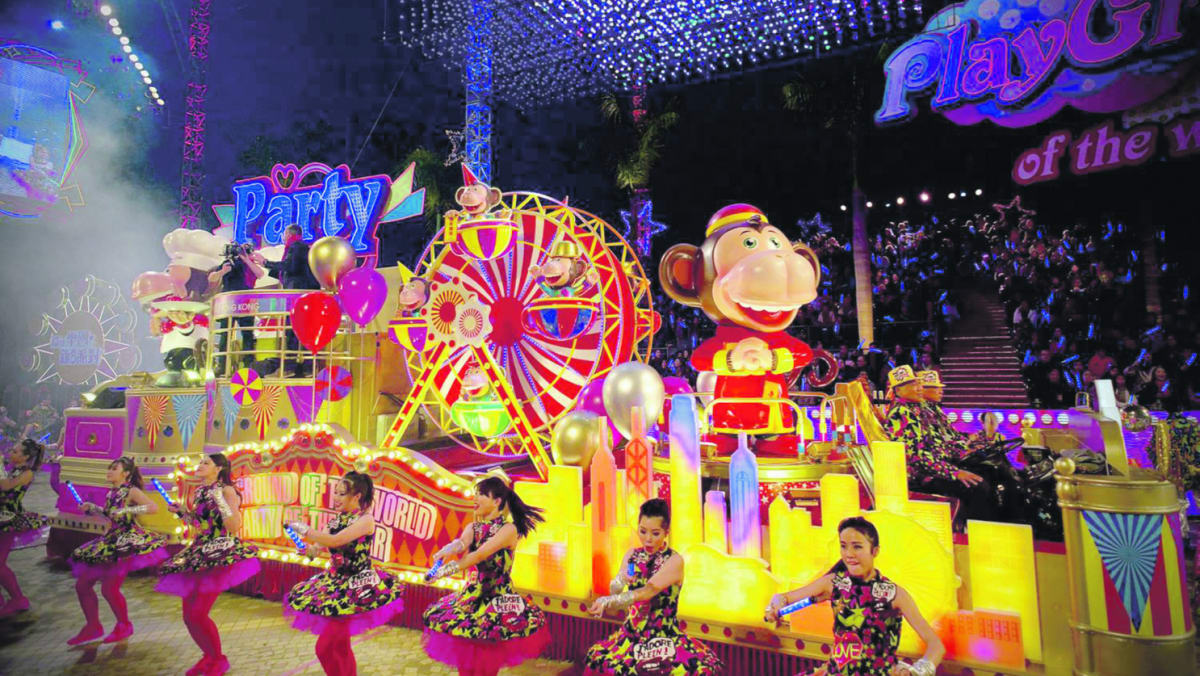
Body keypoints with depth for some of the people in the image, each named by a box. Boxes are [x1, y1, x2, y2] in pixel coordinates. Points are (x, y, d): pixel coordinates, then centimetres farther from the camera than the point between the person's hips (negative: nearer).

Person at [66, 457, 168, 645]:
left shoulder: (131, 491, -12)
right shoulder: (111, 493, 10)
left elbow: (153, 507, -24)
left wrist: (128, 510, -28)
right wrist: (92, 508, 14)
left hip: (127, 542, -9)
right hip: (110, 540, 9)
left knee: (109, 588, -9)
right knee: (82, 584, 10)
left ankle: (124, 626, 15)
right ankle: (92, 627, 26)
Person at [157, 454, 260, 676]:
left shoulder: (227, 491, -10)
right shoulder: (200, 492, 13)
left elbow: (234, 528, -18)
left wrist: (220, 501, -23)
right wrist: (181, 512, 14)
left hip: (220, 553, -8)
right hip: (199, 553, 8)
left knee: (198, 614, -11)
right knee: (188, 615, 9)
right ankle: (209, 656, 30)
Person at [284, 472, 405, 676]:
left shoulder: (366, 520, -17)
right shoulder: (337, 519, 6)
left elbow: (334, 541, -27)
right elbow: (321, 544, 3)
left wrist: (304, 529, -20)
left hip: (357, 585, -7)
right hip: (337, 581, 7)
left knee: (325, 648, -8)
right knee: (339, 644, 16)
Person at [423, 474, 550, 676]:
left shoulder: (509, 529, -12)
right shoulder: (473, 527, 6)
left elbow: (480, 554, -24)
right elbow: (461, 542, -16)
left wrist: (448, 569, -35)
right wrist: (448, 550, -38)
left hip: (500, 596, -5)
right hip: (474, 593, 5)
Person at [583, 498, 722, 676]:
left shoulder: (674, 561, -11)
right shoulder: (632, 556, 5)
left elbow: (647, 592, -21)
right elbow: (614, 590, -3)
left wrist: (607, 602, -29)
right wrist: (621, 580, -25)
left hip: (665, 636, -3)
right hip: (631, 633, 4)